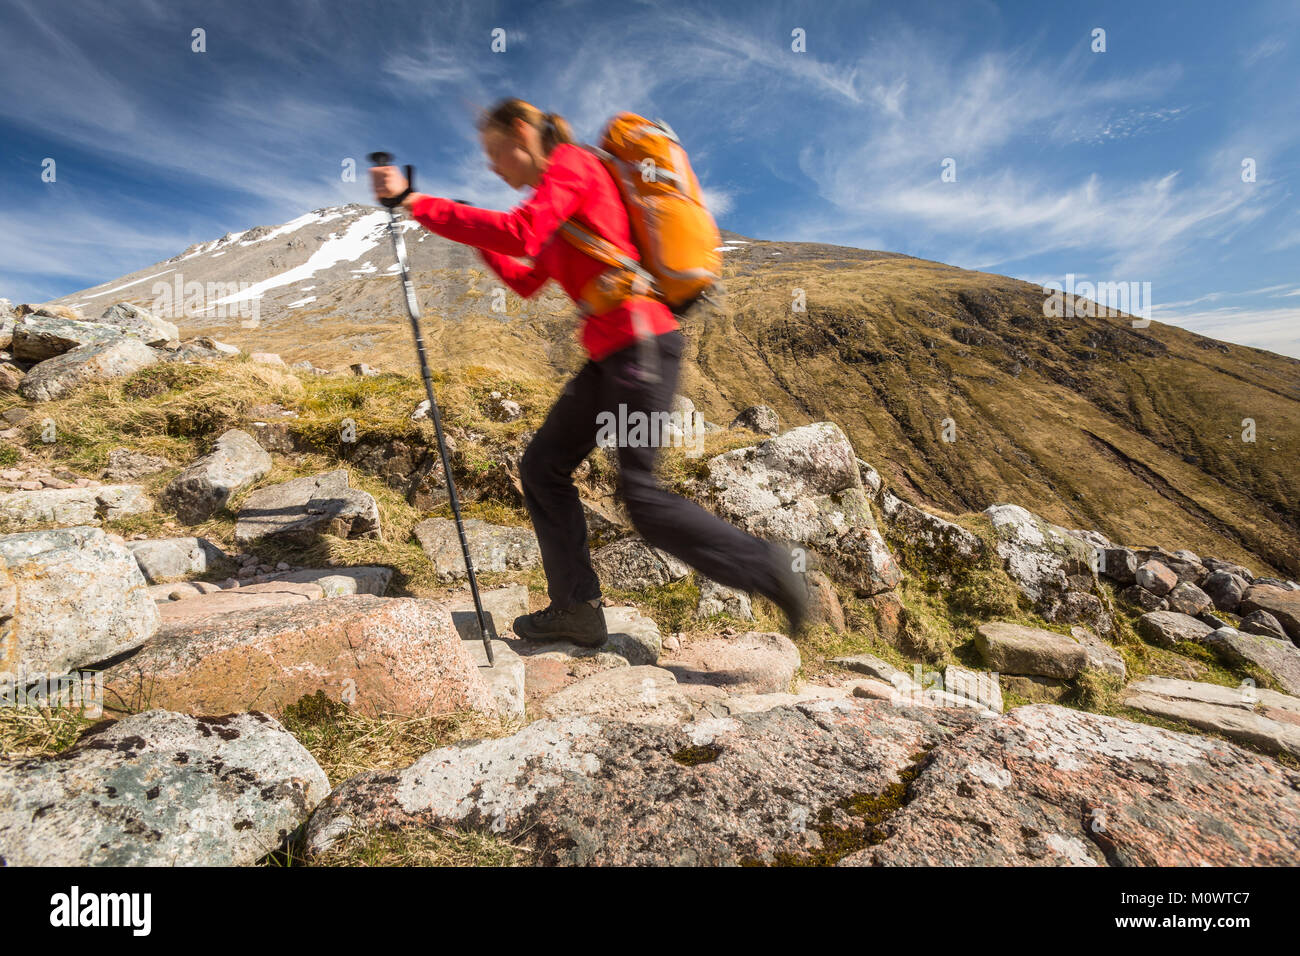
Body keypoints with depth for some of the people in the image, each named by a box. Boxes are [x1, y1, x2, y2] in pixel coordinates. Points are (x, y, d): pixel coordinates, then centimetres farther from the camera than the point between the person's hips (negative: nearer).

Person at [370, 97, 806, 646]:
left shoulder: (571, 162, -2)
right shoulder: (556, 205, 25)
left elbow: (520, 233, -20)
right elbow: (527, 281, 27)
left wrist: (414, 202, -14)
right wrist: (478, 235, 17)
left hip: (641, 342, -10)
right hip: (610, 353, 10)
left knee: (641, 496, -9)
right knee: (543, 466, 8)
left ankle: (766, 568, 6)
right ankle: (576, 608, 15)